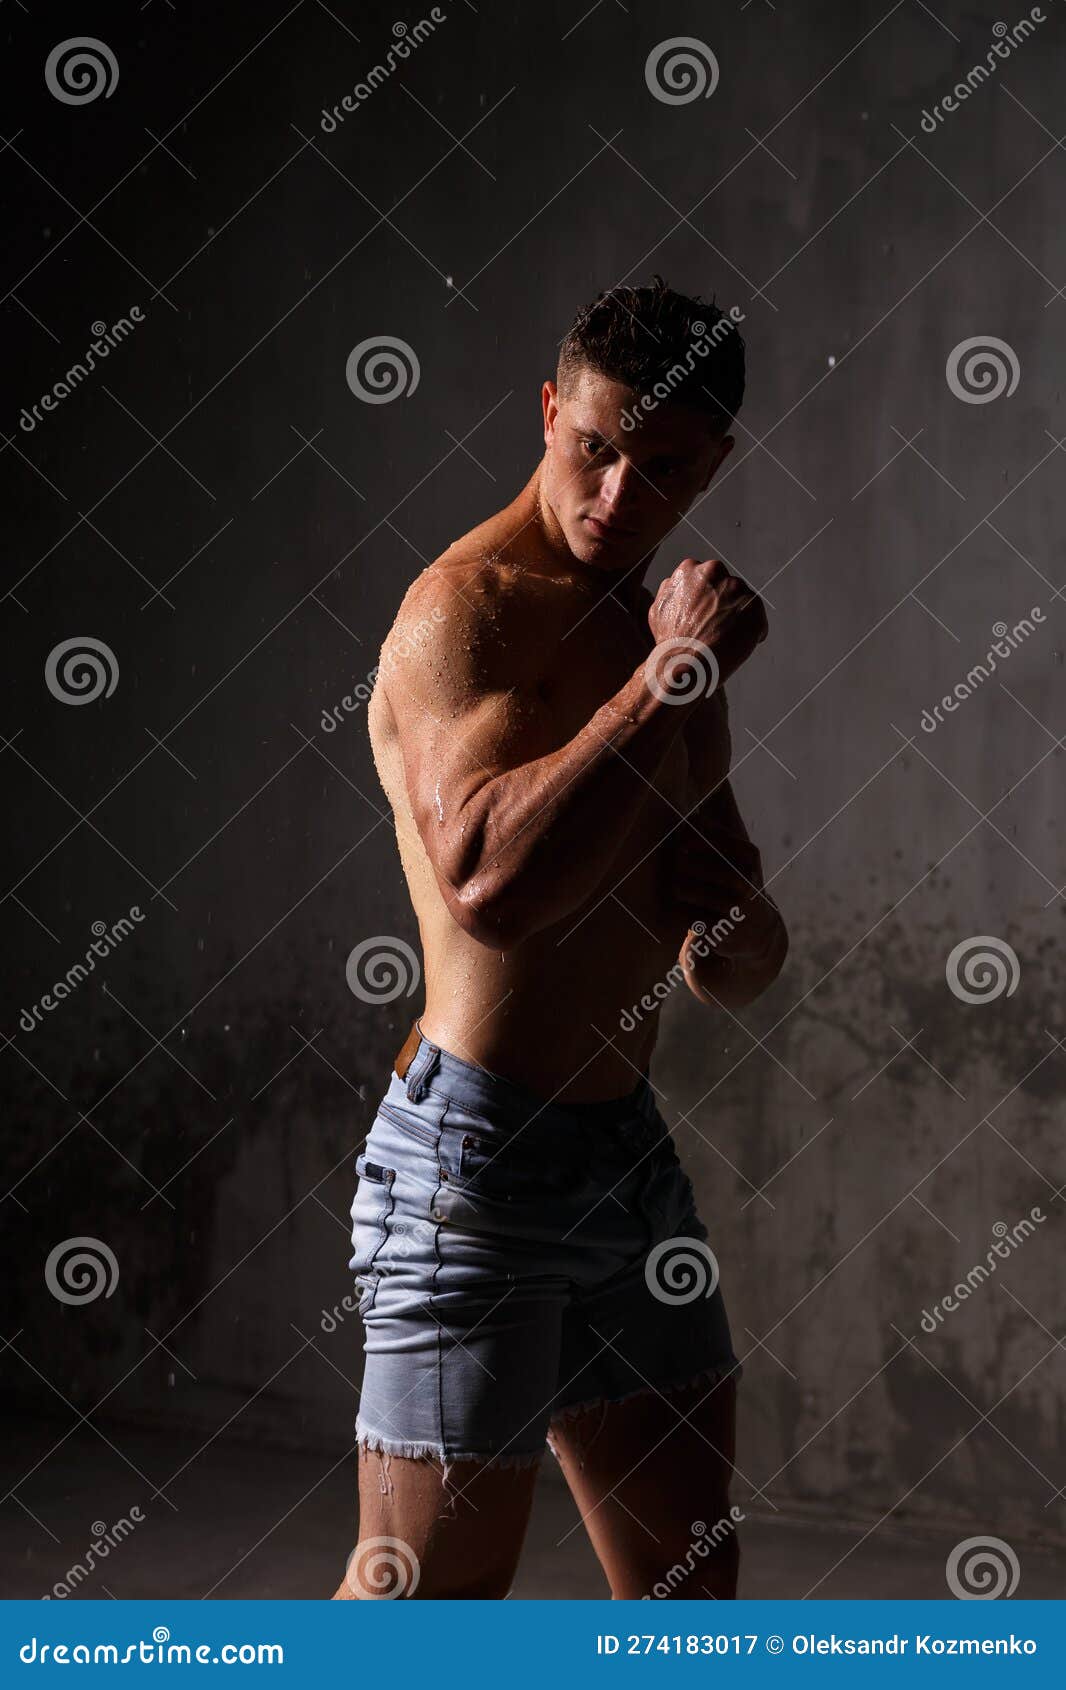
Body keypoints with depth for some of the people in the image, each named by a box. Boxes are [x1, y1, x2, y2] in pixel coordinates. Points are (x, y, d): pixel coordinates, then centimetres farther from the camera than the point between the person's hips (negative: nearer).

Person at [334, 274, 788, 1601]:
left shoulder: (659, 642, 15)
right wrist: (667, 679, -23)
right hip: (478, 1156, -8)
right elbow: (485, 879, -30)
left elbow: (737, 968, 20)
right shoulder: (469, 608, -11)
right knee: (427, 1588, -2)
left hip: (627, 1147, 8)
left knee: (690, 1581, 14)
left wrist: (733, 932, -5)